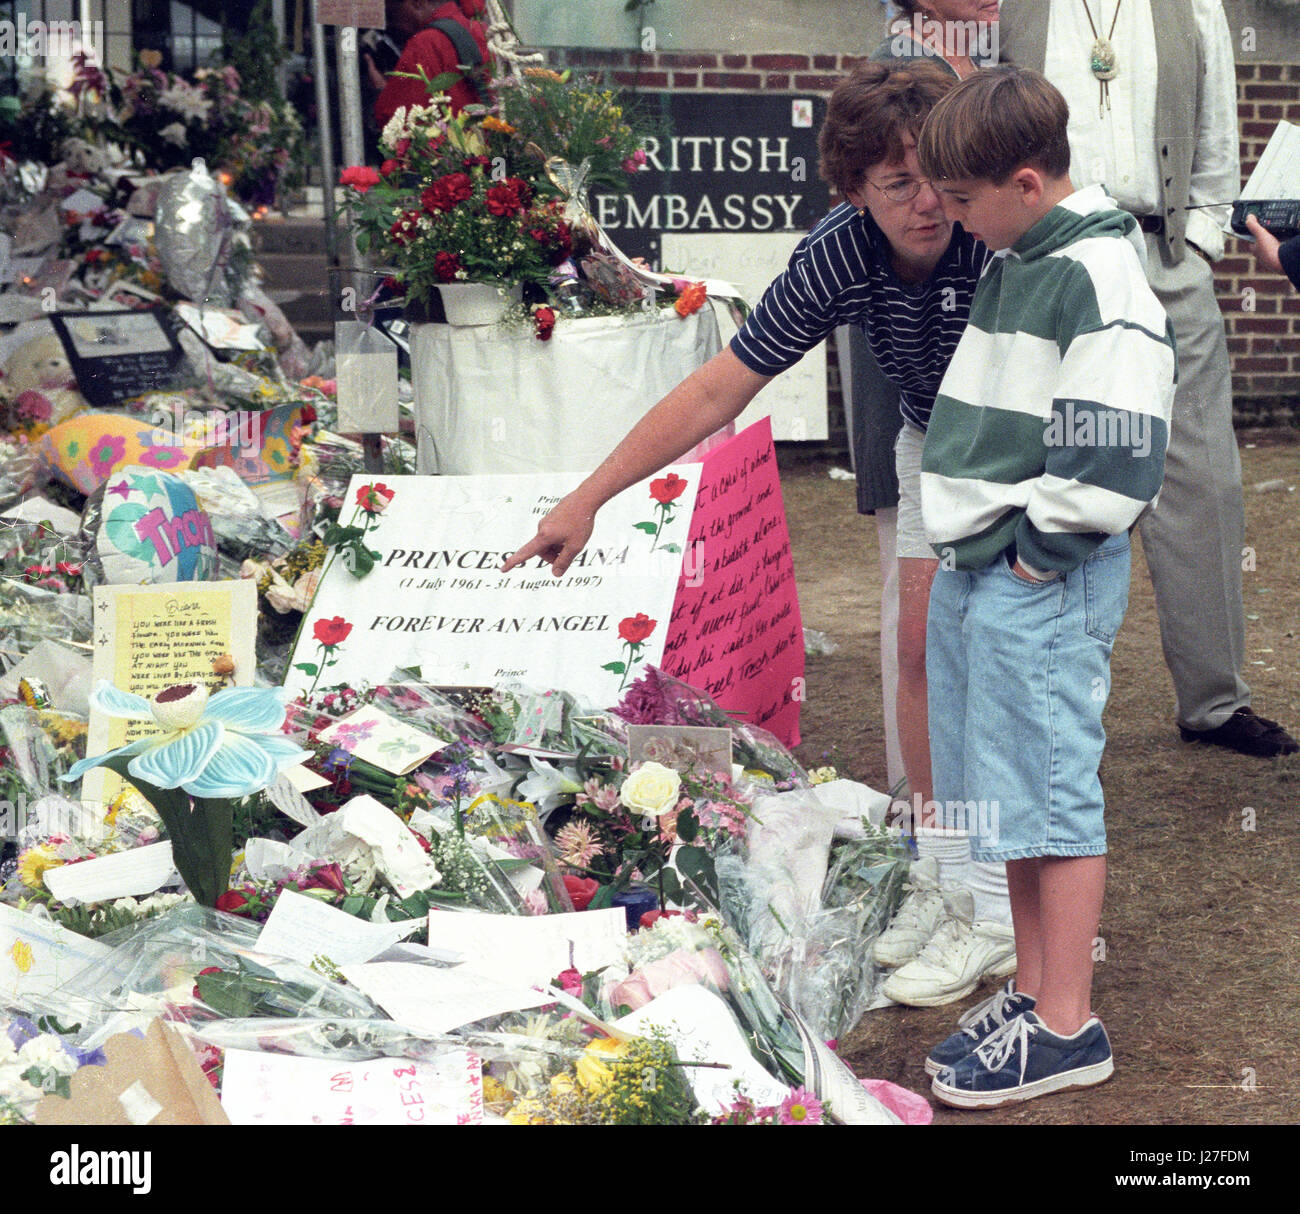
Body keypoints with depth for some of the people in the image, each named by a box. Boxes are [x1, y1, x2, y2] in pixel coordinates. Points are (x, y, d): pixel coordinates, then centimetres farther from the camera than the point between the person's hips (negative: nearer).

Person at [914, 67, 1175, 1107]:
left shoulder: (1099, 278, -15)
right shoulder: (1009, 264, 13)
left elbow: (1112, 451, -21)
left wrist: (1040, 549, -14)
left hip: (1046, 582, -9)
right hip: (974, 571, 9)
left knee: (1049, 793, -3)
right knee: (1009, 788, 15)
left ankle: (1068, 1028, 8)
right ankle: (1034, 992, 27)